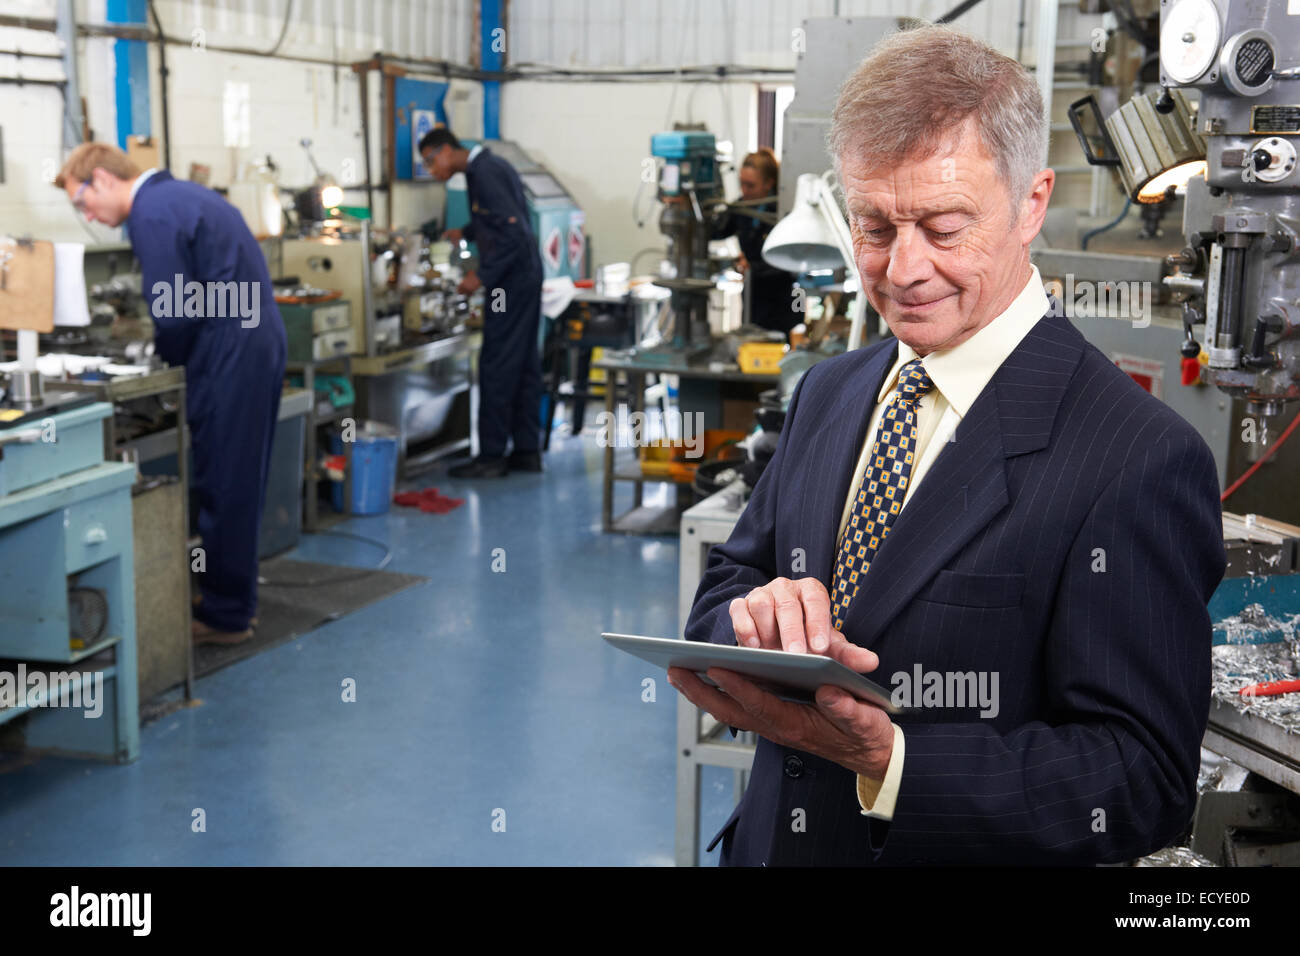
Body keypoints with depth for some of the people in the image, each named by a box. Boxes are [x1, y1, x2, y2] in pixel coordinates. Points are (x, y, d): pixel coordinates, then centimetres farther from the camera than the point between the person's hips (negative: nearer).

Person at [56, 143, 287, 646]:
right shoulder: (178, 193, 17)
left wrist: (172, 358, 3)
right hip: (260, 341, 10)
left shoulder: (153, 214, -14)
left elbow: (176, 313, -17)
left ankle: (226, 617, 10)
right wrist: (175, 350, 16)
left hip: (230, 357, -10)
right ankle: (235, 601, 29)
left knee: (221, 486, 0)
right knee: (239, 481, 17)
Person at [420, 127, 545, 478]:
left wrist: (482, 275, -18)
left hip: (510, 278, -10)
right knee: (524, 363, 11)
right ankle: (527, 450, 16)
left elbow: (513, 232, -22)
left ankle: (491, 456, -1)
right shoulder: (487, 166, 14)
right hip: (526, 275, 10)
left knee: (497, 366, -5)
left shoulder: (484, 173, -16)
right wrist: (466, 233, 20)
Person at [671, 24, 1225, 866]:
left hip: (966, 851, -5)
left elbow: (1143, 783, -22)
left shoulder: (1142, 461, -21)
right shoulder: (827, 394, 1)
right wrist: (757, 616, -20)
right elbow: (721, 593, 3)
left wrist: (885, 758, -33)